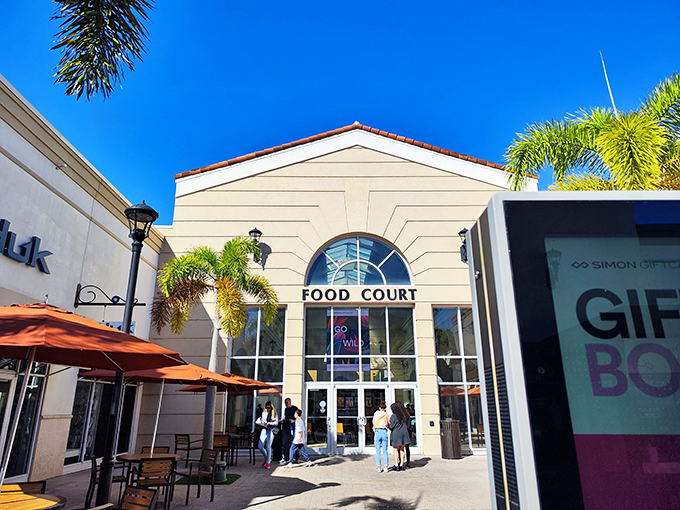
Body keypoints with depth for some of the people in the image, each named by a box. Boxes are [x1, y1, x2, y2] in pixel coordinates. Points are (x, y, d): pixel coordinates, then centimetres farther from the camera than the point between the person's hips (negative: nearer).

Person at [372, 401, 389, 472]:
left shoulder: (376, 414, 4)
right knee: (385, 451, 8)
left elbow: (374, 422, 9)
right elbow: (389, 424, 8)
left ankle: (379, 467, 4)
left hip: (377, 432, 0)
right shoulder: (386, 415, 3)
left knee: (377, 451, 5)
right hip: (384, 432, 0)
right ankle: (385, 467, 7)